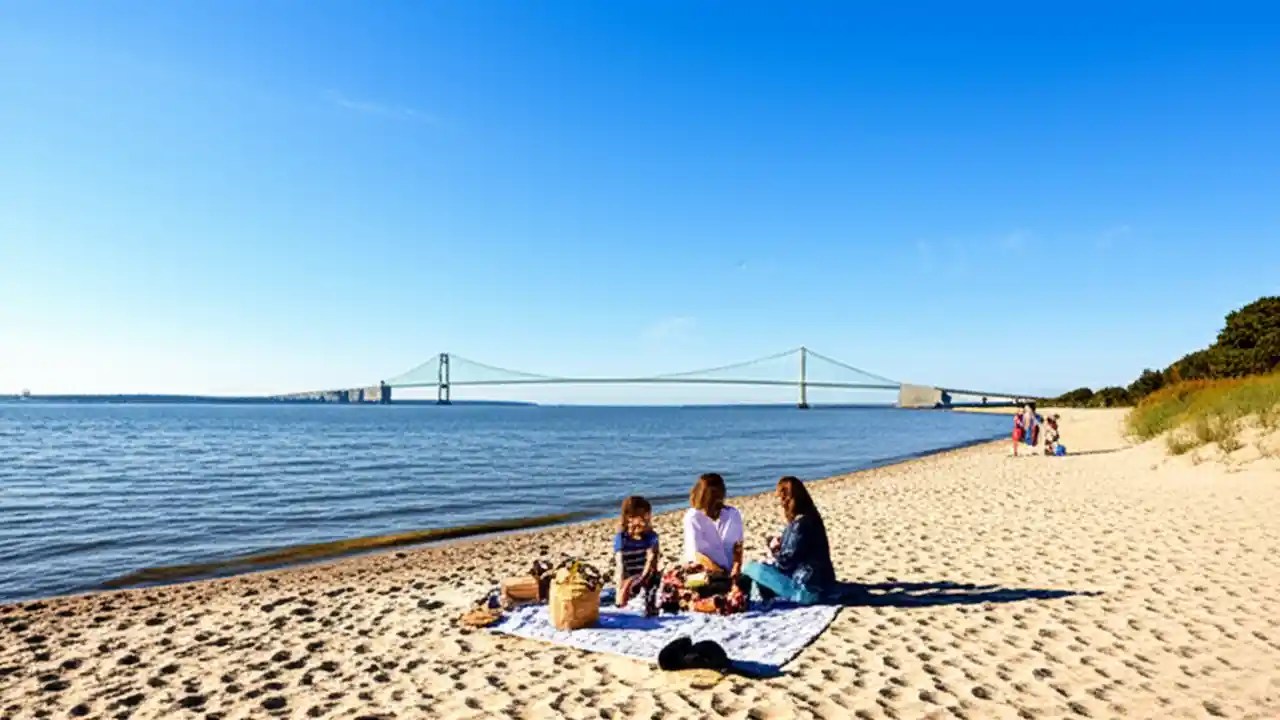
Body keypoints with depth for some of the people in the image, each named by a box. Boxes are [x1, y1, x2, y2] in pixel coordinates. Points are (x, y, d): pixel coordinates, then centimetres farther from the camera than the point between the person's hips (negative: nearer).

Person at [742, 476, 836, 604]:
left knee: (752, 568, -12)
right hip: (819, 586, 10)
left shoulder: (800, 524, -18)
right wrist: (778, 545, 1)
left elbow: (786, 562, -15)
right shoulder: (809, 518, 10)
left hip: (808, 590, -10)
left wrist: (775, 549, 3)